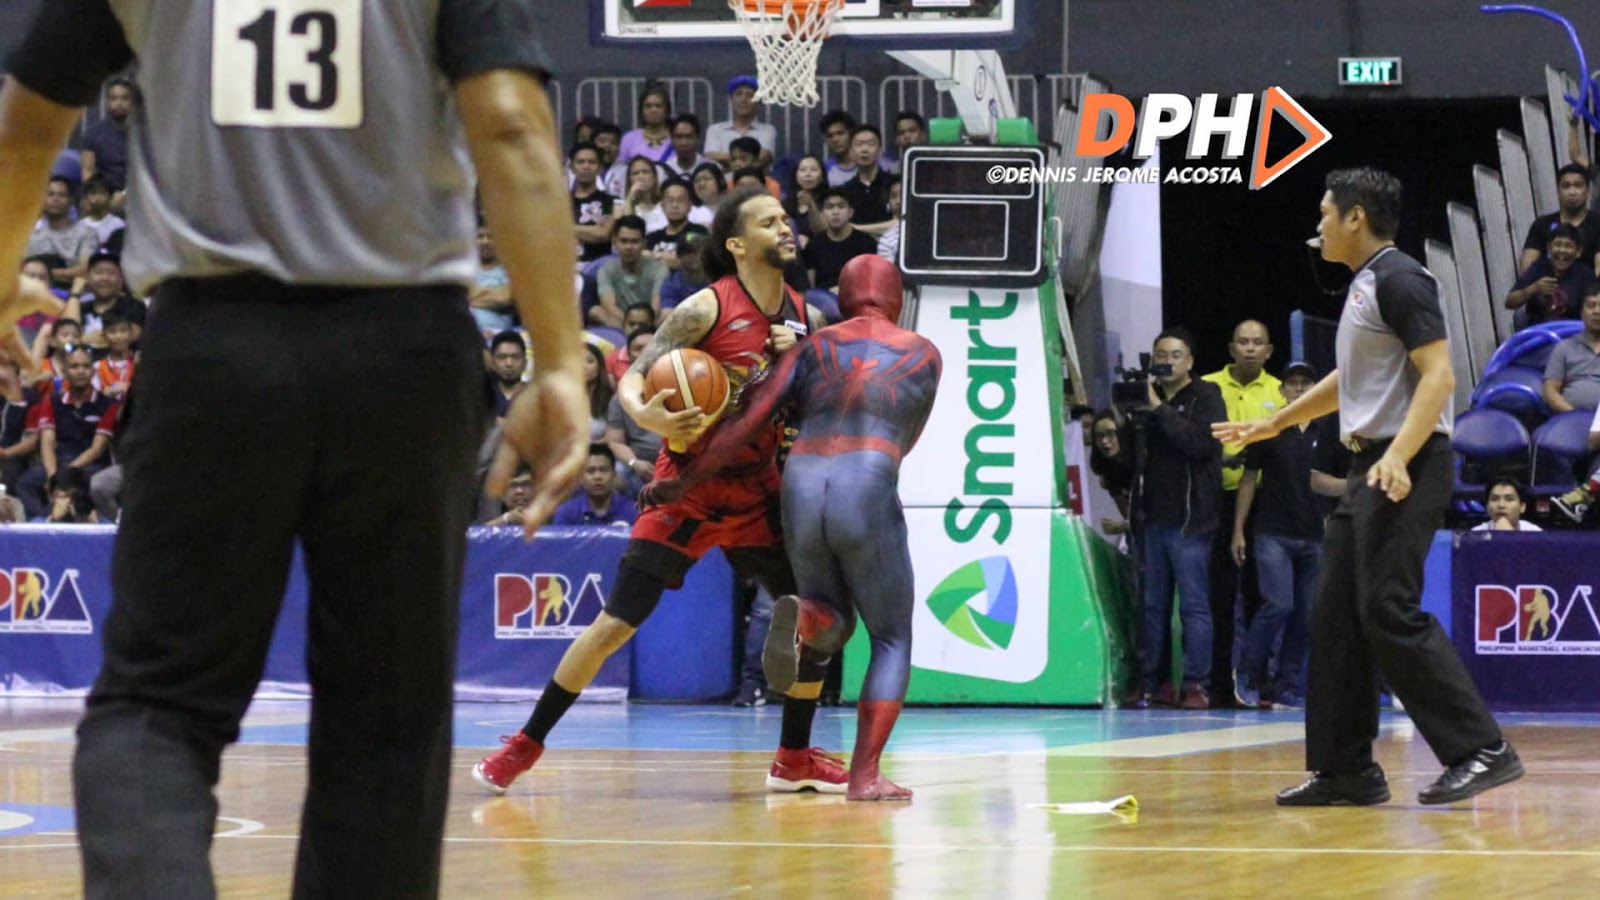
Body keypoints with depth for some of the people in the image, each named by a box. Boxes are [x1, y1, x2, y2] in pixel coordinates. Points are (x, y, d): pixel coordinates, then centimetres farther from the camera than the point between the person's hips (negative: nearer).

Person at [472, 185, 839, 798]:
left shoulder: (804, 318, 3)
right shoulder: (706, 309, -14)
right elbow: (631, 380, -15)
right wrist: (648, 415, -37)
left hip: (757, 489, 5)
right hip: (689, 484, -5)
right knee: (618, 622, -7)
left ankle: (795, 759, 15)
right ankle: (527, 743, 4)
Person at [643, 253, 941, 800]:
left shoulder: (813, 347, 19)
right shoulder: (924, 355, 20)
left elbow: (746, 425, 10)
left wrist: (682, 483, 18)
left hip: (801, 485, 2)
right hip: (867, 488, -2)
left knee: (836, 619, 25)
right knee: (892, 639, 13)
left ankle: (804, 620, -14)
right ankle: (865, 775, -4)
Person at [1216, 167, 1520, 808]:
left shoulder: (1399, 280, -11)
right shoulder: (1364, 285, 20)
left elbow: (1438, 375, -20)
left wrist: (1398, 456, -31)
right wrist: (1273, 424, 43)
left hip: (1406, 469, -10)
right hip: (1370, 470, 10)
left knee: (1389, 611, -15)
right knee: (1335, 617, 8)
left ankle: (1481, 749, -14)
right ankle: (1346, 769, 11)